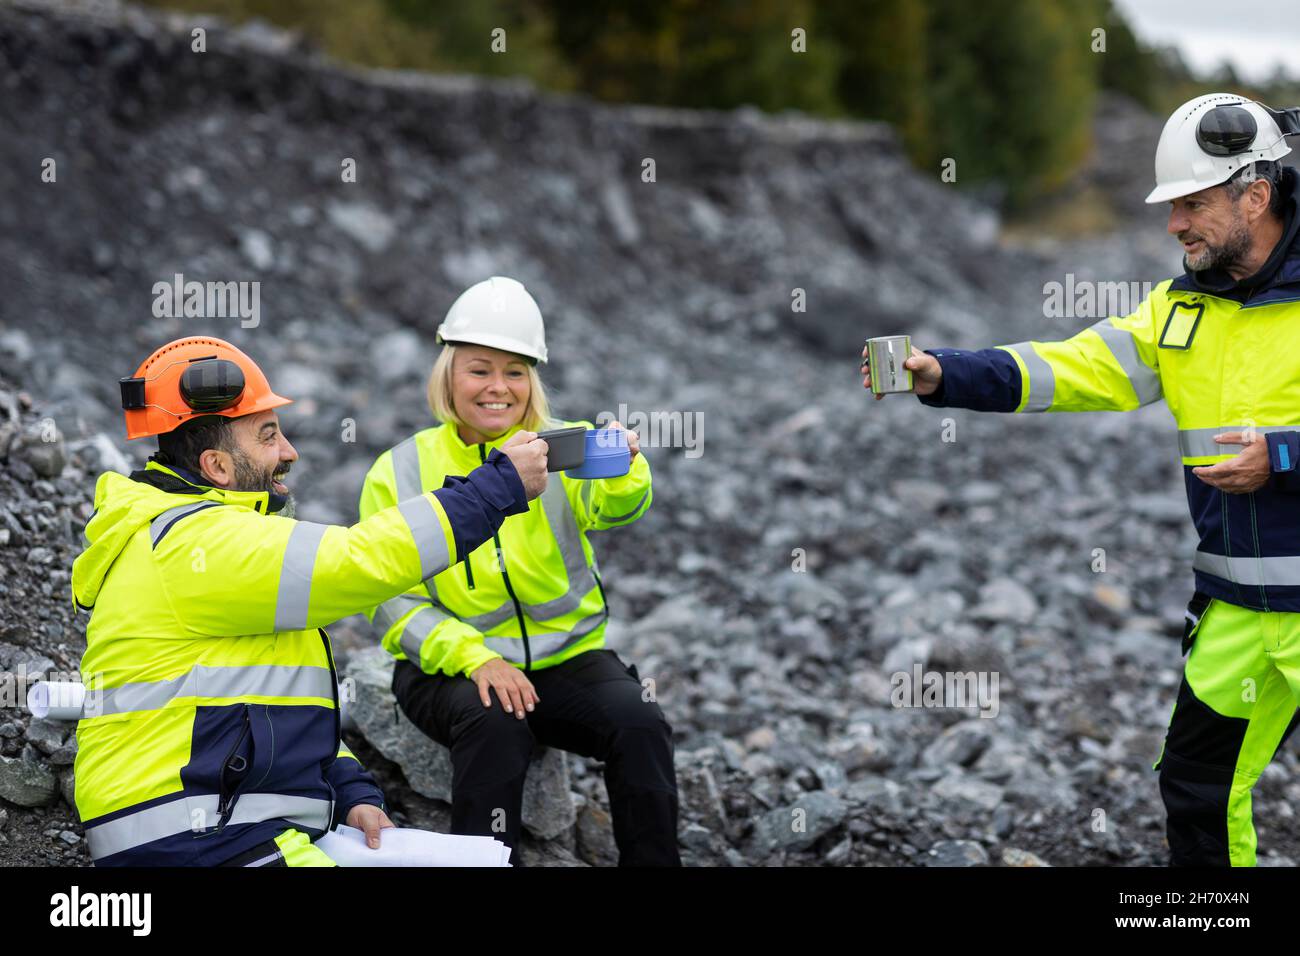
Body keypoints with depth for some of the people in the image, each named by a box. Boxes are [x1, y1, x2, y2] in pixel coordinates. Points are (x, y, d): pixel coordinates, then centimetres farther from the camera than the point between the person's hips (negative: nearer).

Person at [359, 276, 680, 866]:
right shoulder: (400, 473, 0)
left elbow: (615, 507, -21)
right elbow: (392, 602, -3)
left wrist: (623, 471, -46)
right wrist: (474, 658, -20)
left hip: (566, 657, 1)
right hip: (451, 665, -1)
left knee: (639, 722, -24)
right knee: (495, 723, -33)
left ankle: (654, 862, -8)